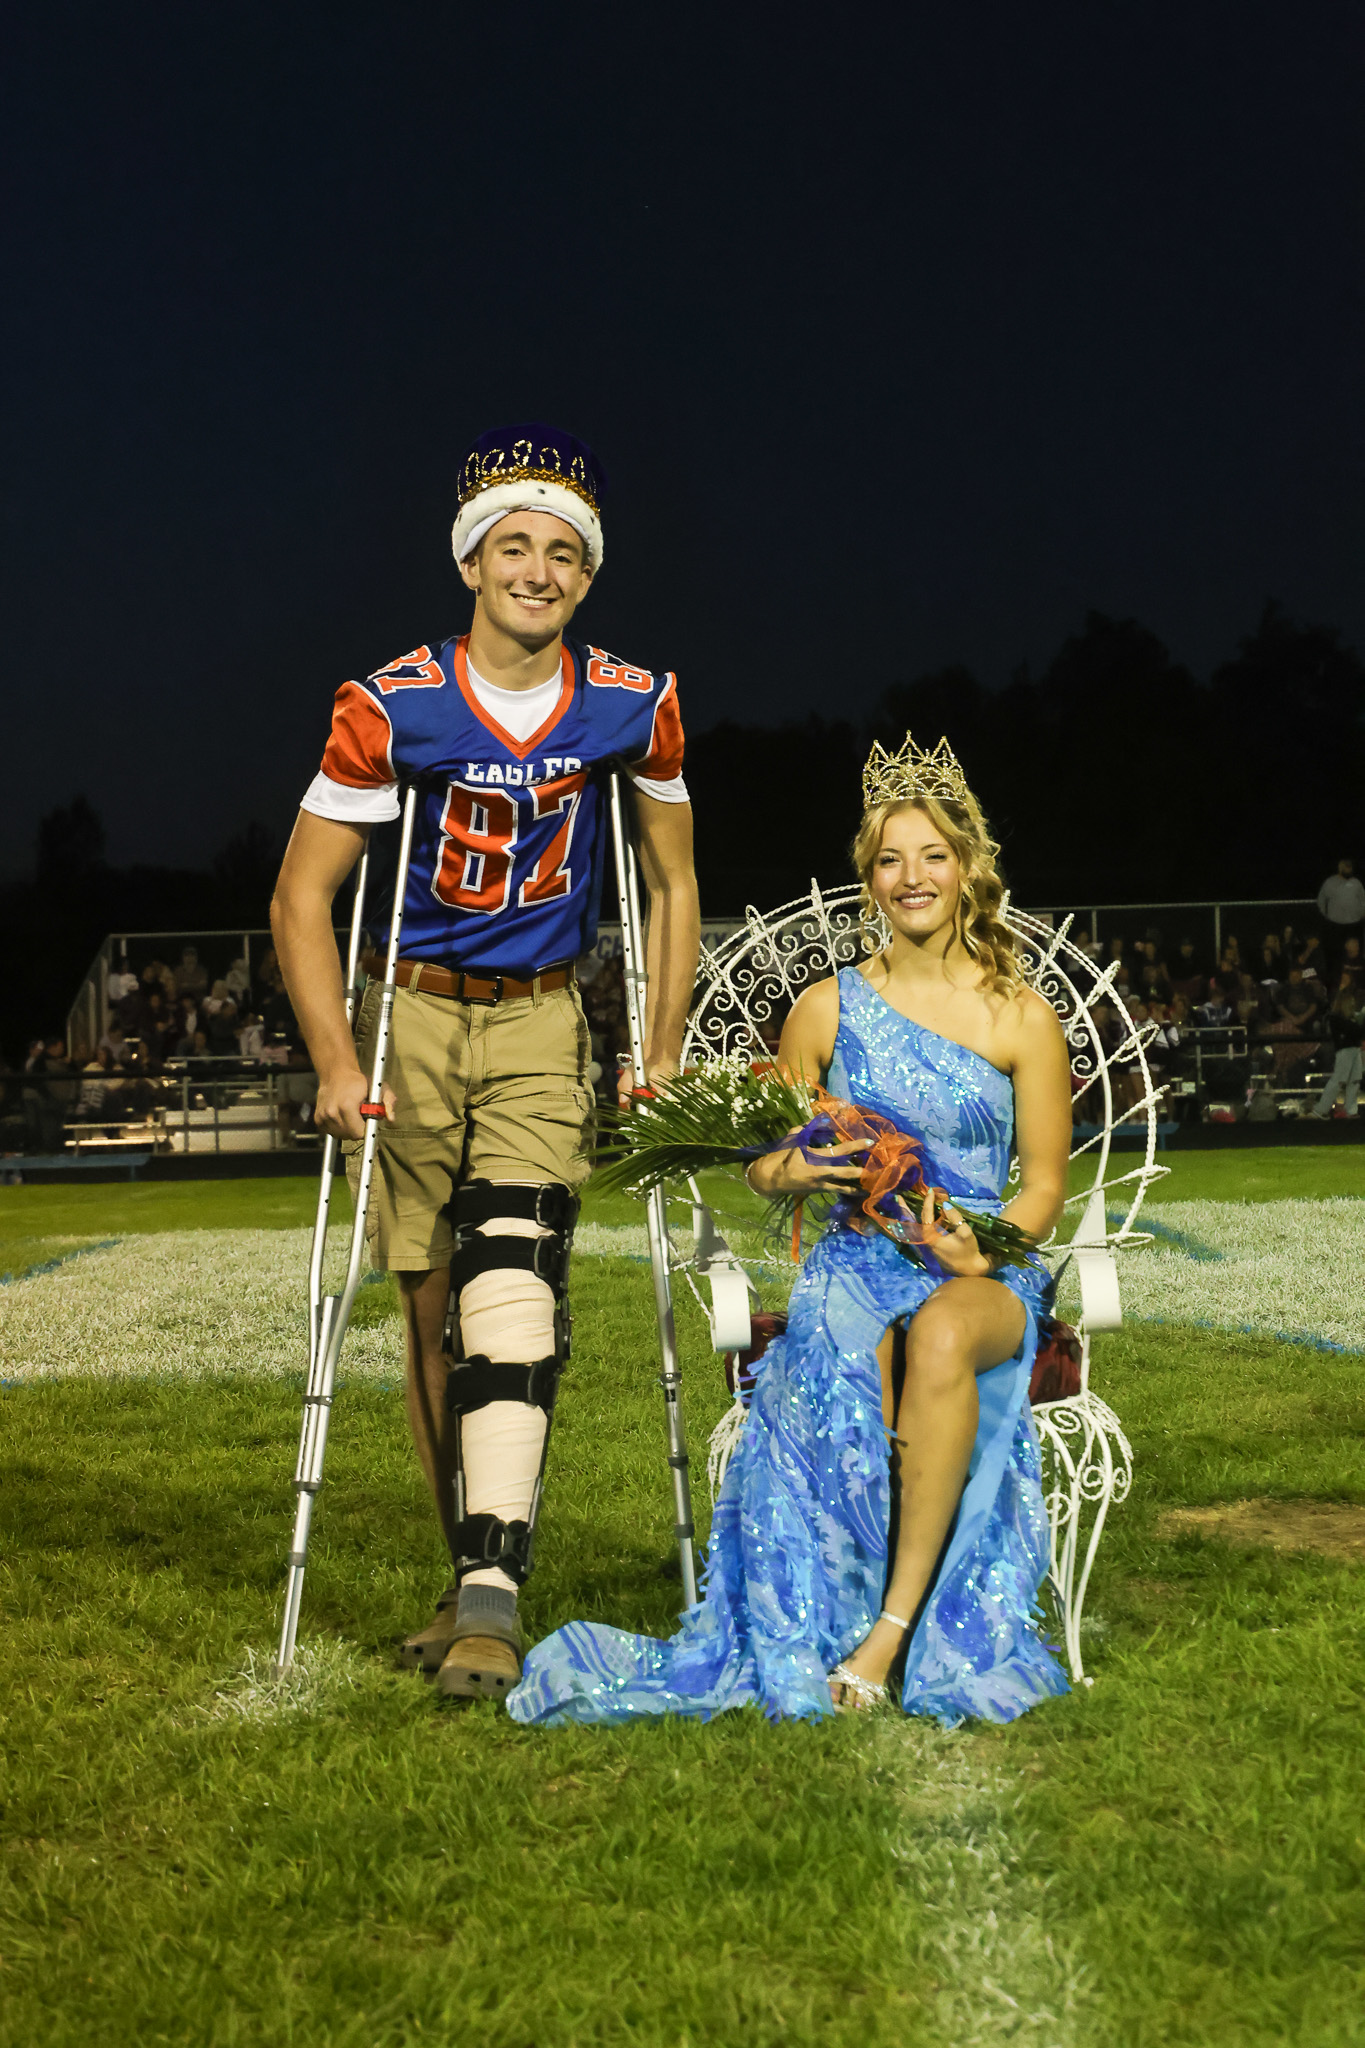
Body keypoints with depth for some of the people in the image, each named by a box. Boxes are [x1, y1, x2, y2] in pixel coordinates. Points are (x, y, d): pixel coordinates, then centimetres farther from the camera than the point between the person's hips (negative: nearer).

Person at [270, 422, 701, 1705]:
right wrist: (337, 1060, -15)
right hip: (413, 1020, 0)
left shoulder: (634, 709, -4)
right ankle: (471, 1581, 18)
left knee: (511, 1289, -18)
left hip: (541, 1026, 0)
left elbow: (673, 884, 9)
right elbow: (301, 894, -6)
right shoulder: (392, 708, -11)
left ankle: (493, 1595, -19)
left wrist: (663, 1054, 3)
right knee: (431, 1310, 4)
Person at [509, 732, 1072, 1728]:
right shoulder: (827, 1008, 11)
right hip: (855, 1257, 1)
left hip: (983, 1273, -1)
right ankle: (825, 1631, -30)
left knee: (940, 1335, -39)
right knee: (846, 1377, -37)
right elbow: (763, 1159, 17)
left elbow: (1046, 1180, 8)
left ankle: (892, 1625, -33)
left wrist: (983, 1250, -13)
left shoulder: (1022, 1018, 8)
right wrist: (800, 1172, -8)